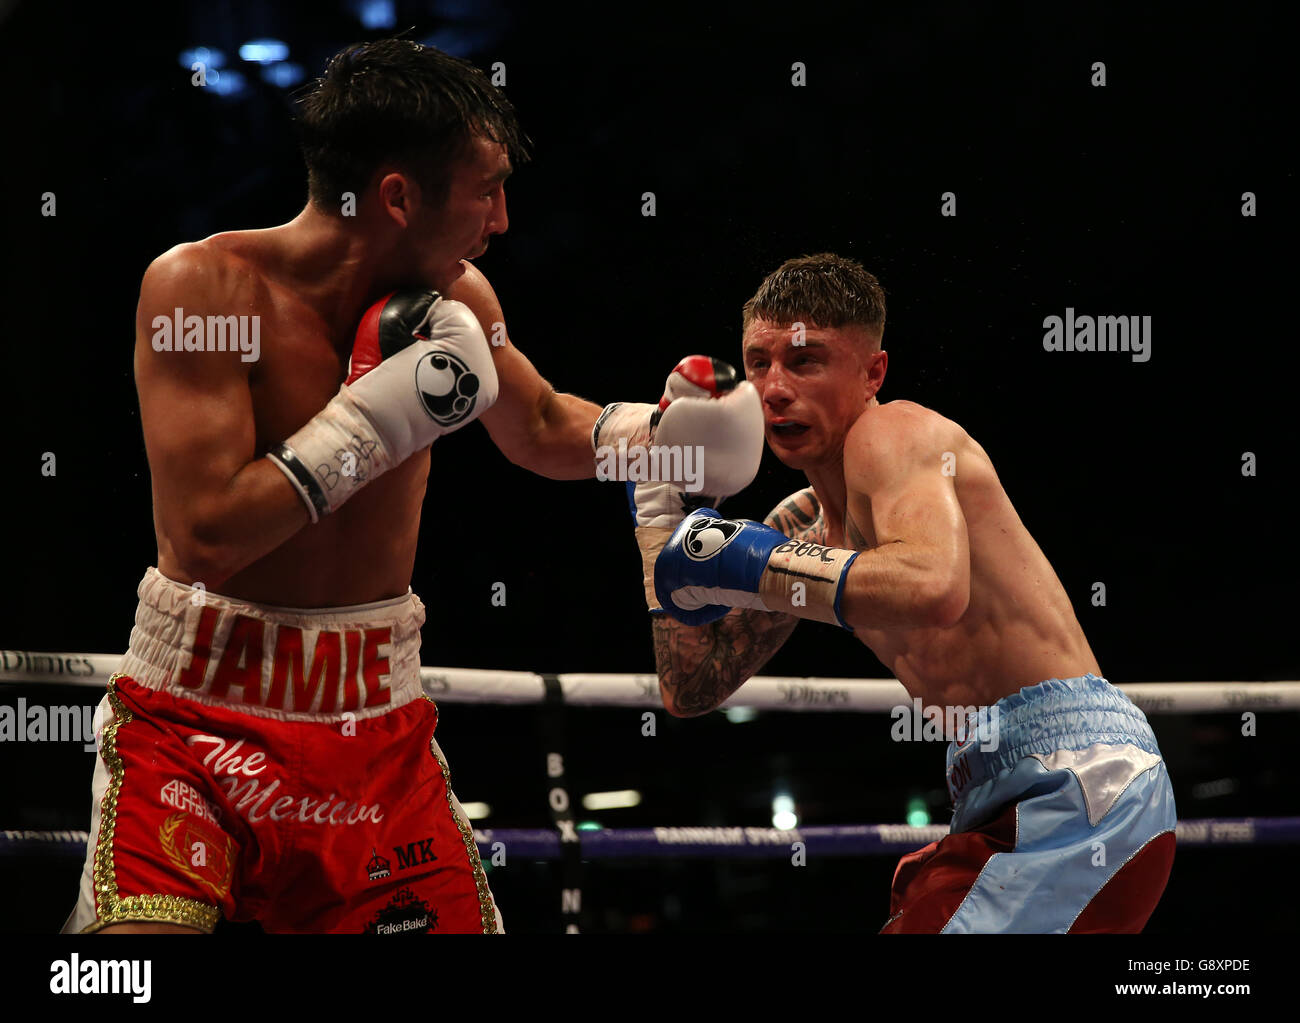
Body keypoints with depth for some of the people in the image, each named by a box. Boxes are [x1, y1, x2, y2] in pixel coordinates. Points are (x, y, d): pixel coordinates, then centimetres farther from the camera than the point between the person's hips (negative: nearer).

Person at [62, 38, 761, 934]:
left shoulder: (451, 298, 2)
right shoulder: (203, 285, -15)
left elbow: (540, 429, 23)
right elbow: (206, 534, -23)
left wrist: (655, 430, 5)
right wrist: (381, 415, -22)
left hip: (376, 721, 5)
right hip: (198, 715, -5)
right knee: (142, 926, -22)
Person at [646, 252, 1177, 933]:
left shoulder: (894, 432, -9)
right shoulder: (806, 526, 18)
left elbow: (933, 586, -31)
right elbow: (691, 689, 21)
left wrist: (743, 561, -21)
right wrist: (671, 507, 15)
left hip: (1080, 780, -10)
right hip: (995, 795, 10)